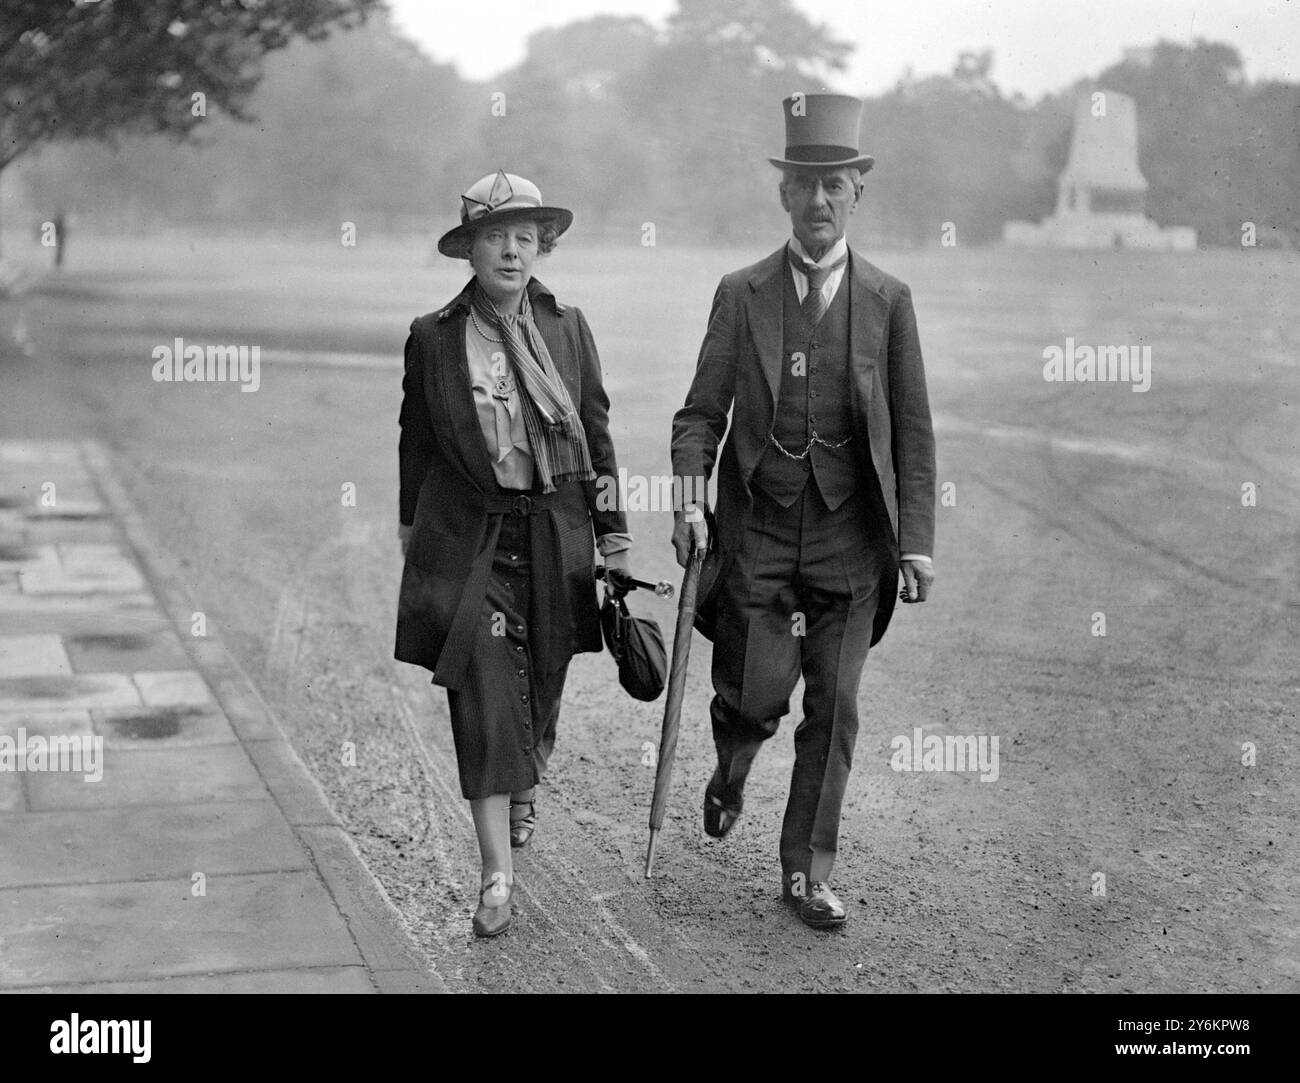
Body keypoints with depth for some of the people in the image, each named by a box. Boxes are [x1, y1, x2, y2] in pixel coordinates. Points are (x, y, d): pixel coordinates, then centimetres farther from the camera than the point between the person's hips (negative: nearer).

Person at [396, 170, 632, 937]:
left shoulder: (567, 327, 2)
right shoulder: (433, 336, -2)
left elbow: (597, 433, 7)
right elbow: (416, 441, 9)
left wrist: (613, 529, 6)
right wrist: (412, 526, 13)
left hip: (553, 532, 2)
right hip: (468, 536, -2)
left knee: (541, 686, 13)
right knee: (483, 694, -10)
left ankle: (525, 793, 45)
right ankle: (498, 874, -9)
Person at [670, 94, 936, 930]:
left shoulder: (889, 300, 3)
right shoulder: (741, 294, 3)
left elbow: (913, 430, 3)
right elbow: (702, 411, 4)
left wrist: (917, 540, -3)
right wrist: (689, 497, -12)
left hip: (850, 538, 0)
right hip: (756, 528, 0)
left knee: (834, 708, 1)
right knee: (755, 695, -1)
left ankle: (808, 872, 13)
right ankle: (731, 774, 34)